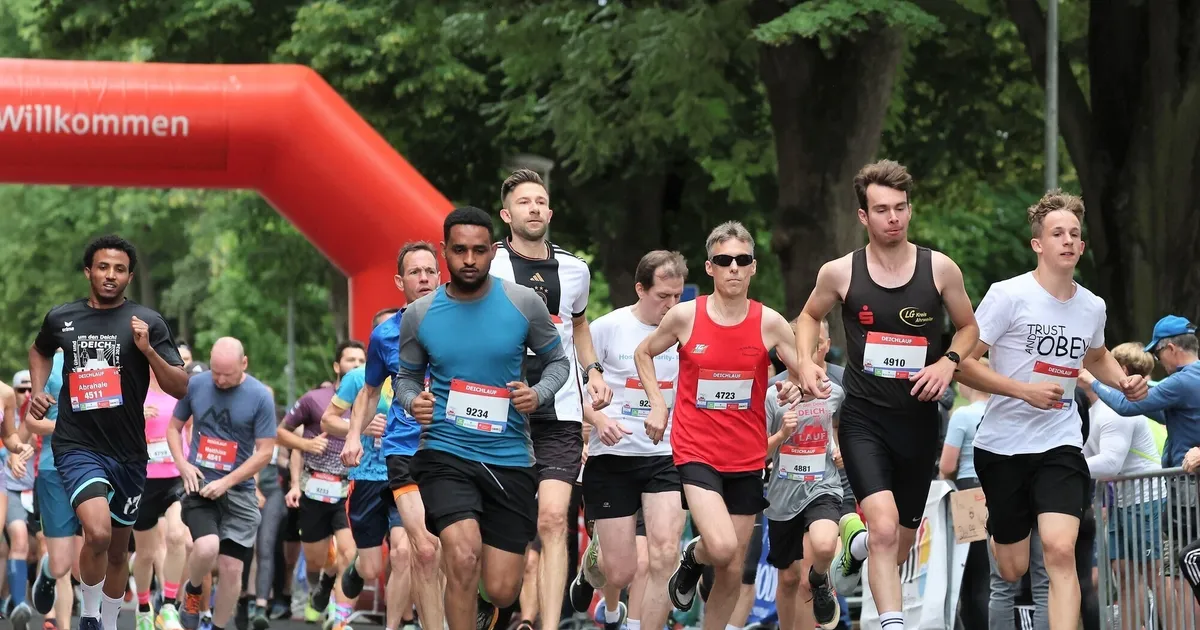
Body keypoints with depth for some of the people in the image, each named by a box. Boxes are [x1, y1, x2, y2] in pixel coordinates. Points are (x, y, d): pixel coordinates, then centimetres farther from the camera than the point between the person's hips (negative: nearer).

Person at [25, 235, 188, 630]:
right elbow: (40, 350, 26)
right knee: (98, 533, -25)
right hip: (77, 446, -2)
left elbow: (180, 388, -5)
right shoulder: (61, 318, 2)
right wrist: (38, 390, 9)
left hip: (128, 452, 2)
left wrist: (147, 349, -19)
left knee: (118, 549, 15)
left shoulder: (147, 323, -2)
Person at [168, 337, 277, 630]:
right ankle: (192, 592, 6)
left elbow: (265, 451, -5)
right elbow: (174, 427, 13)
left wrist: (226, 482, -13)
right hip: (199, 485, 0)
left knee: (231, 568, -1)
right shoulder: (195, 385, 1)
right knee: (206, 547, -25)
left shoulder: (260, 397, -6)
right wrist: (182, 464, -4)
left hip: (239, 492, 0)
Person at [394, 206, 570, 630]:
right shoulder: (419, 315, 0)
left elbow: (558, 361, 10)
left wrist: (539, 393, -11)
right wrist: (412, 401, -9)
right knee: (463, 557, -27)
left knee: (501, 592, 3)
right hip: (445, 452, -1)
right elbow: (407, 375, 14)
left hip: (509, 458, 1)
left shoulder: (524, 304, -3)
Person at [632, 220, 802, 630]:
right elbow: (643, 353, 13)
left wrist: (795, 389, -18)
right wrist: (658, 406, 3)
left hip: (747, 458, 3)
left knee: (733, 572, 6)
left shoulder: (769, 323, -3)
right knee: (721, 546, -23)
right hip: (696, 451, -2)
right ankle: (692, 558, 13)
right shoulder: (685, 316, -5)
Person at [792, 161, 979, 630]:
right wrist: (805, 362, -1)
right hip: (864, 419, -2)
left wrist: (948, 362, -8)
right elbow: (809, 317, 16)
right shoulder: (840, 273, -4)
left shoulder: (940, 269, -3)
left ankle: (856, 538, 49)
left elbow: (968, 328, 12)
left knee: (900, 545, 15)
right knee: (884, 526, -24)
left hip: (920, 420, 2)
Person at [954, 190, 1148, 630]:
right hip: (1003, 445, -2)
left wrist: (1124, 381, 8)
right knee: (1012, 571, 7)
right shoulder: (1008, 296, -11)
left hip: (1060, 445, 2)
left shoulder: (1093, 307, 5)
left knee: (1060, 551, -21)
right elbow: (963, 363, -12)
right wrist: (1026, 390, -21)